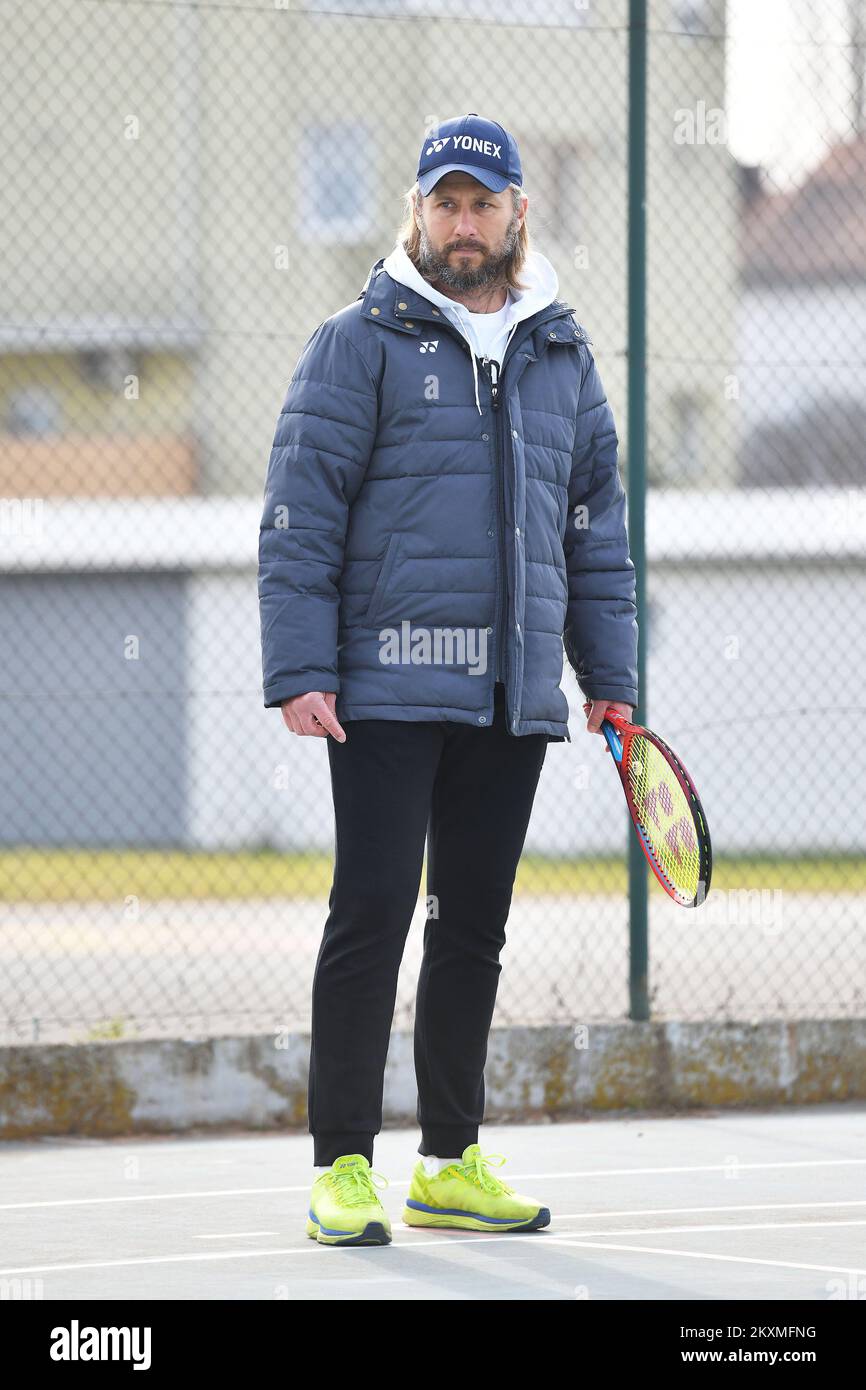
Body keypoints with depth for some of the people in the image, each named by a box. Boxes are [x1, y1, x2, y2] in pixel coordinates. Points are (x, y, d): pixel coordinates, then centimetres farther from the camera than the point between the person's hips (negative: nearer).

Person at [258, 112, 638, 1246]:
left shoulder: (563, 357, 15)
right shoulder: (360, 344, -1)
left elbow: (598, 526, 20)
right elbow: (301, 515, -4)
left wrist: (611, 675, 14)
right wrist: (299, 672, -12)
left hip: (514, 701, 5)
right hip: (388, 690, -5)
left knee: (473, 929, 9)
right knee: (372, 917, -6)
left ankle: (452, 1163, 16)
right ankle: (343, 1167, -2)